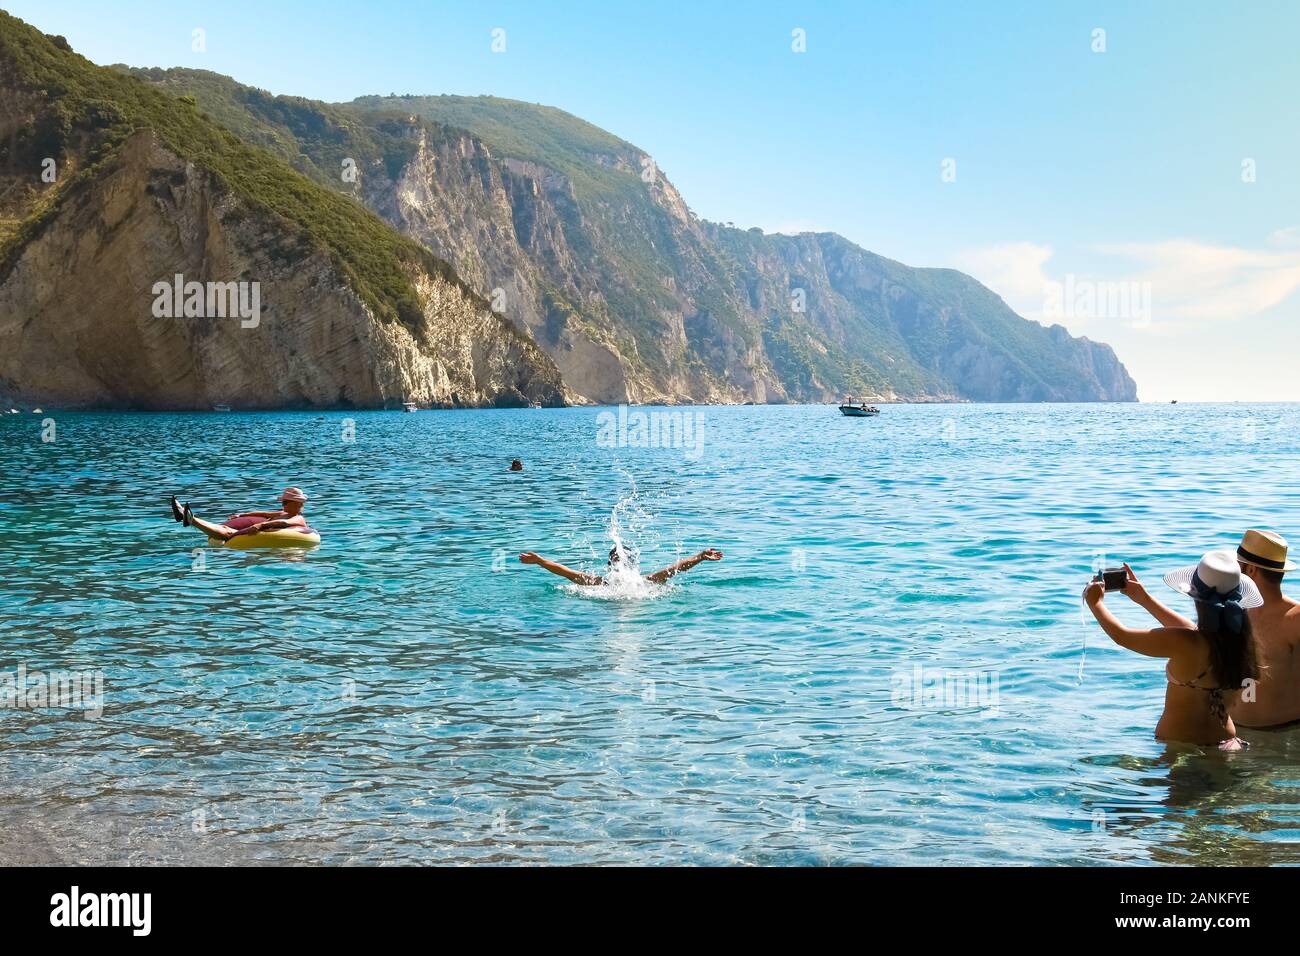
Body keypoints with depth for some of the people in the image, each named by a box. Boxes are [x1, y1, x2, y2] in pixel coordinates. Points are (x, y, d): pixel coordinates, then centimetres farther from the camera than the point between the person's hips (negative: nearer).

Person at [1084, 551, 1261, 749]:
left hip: (1179, 745, -6)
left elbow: (1121, 636, -8)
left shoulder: (1183, 643, -21)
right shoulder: (1240, 639, -3)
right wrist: (1144, 599, 26)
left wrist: (1095, 602, 11)